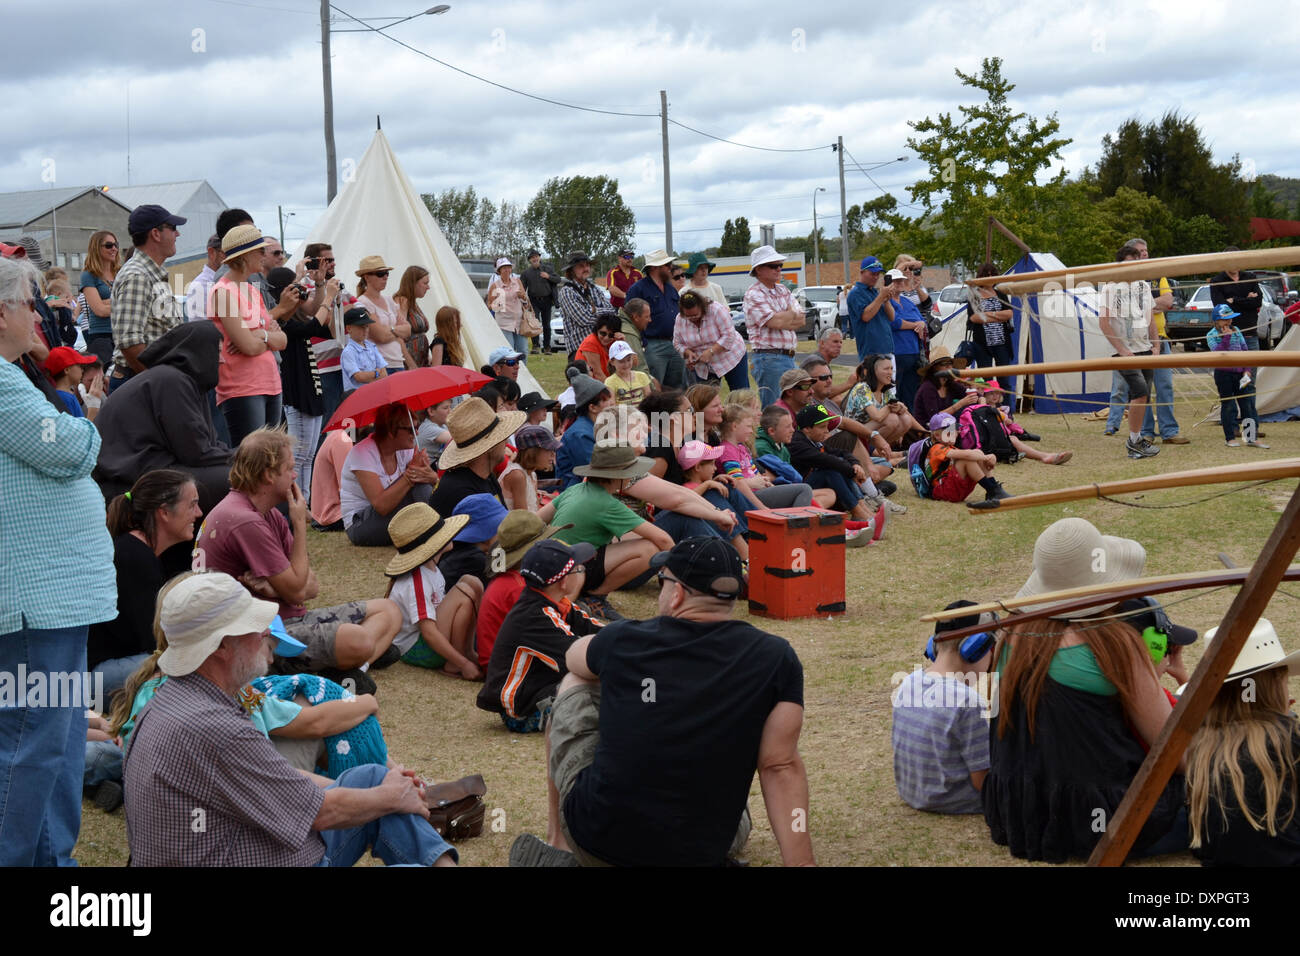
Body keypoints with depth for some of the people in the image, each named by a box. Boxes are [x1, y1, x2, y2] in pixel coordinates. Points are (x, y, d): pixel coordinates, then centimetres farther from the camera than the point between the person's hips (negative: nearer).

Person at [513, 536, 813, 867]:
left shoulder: (622, 641, -6)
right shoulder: (776, 659, -9)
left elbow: (573, 656, 18)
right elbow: (781, 766, -13)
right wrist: (801, 862, -12)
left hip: (593, 842, -2)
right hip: (701, 855, 2)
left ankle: (557, 837, 28)